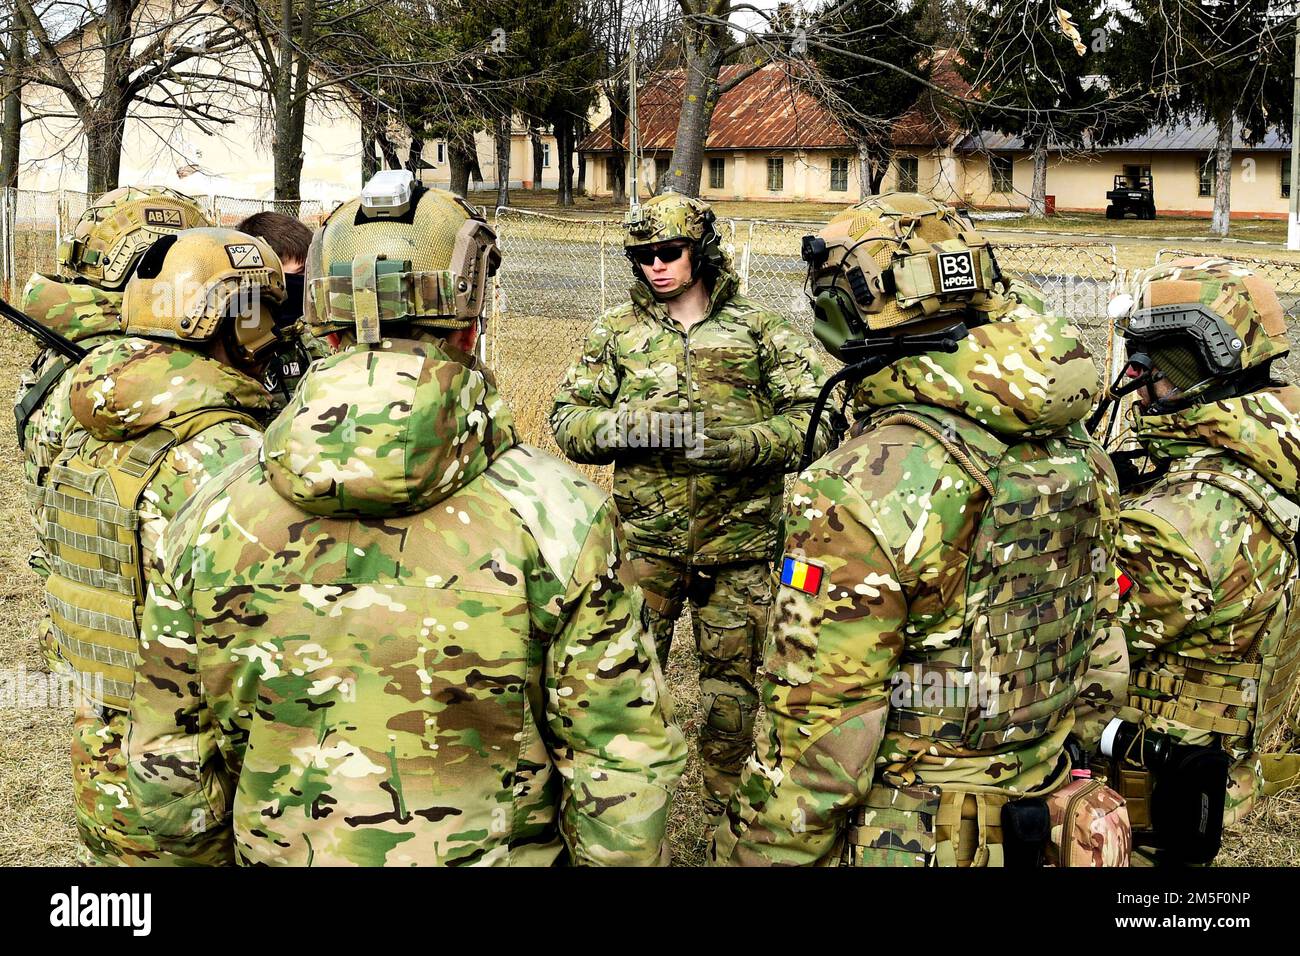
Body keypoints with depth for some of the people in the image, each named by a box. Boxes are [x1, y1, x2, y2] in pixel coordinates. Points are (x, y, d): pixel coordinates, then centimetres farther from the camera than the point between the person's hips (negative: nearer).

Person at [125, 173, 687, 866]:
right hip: (497, 853, -2)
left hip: (282, 853, 2)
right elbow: (622, 771, -14)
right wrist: (625, 855, 1)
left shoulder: (216, 517, -10)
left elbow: (169, 766, -1)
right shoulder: (554, 511, -18)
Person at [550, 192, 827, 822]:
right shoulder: (617, 330, 6)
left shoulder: (760, 329, 1)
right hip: (645, 539, 1)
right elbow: (566, 422, 3)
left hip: (736, 543, -1)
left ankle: (725, 808, 30)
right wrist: (622, 425, -18)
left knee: (731, 679, 11)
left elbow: (810, 422, -6)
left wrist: (729, 442, -21)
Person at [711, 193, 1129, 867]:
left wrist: (754, 855, -12)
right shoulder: (1076, 451, -2)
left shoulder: (865, 489, -25)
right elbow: (1101, 653, 8)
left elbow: (815, 736, -23)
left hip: (902, 842, -7)